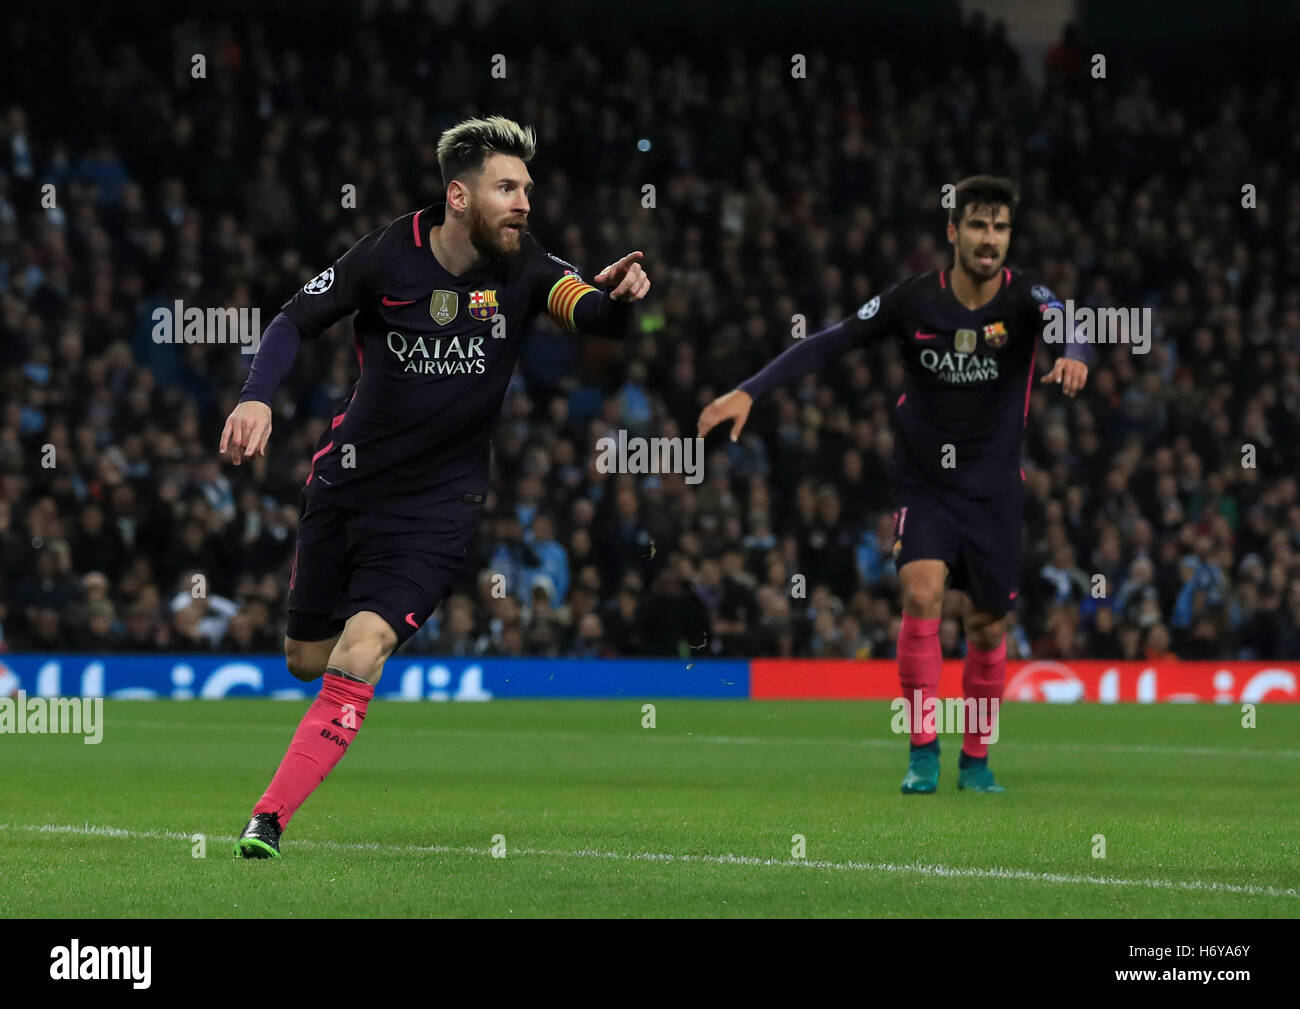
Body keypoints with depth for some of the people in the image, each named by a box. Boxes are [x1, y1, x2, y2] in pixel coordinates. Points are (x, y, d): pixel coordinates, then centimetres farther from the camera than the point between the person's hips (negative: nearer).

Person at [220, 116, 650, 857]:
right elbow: (297, 322, -3)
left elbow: (596, 315, -24)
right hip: (348, 482, 2)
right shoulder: (389, 256, -10)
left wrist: (616, 295, -47)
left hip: (438, 503, -2)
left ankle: (269, 819, -17)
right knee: (306, 658, 15)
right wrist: (257, 398, -19)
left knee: (359, 655, -20)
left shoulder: (525, 269, -10)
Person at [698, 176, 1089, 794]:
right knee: (921, 592, -22)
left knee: (989, 626, 7)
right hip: (924, 484, -1)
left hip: (994, 489, 1)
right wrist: (750, 391, -18)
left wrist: (1073, 355, -57)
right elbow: (827, 344, -8)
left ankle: (975, 759, 27)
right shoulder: (914, 300, -8)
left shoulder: (1023, 297, -10)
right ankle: (923, 751, -14)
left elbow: (1062, 324, -32)